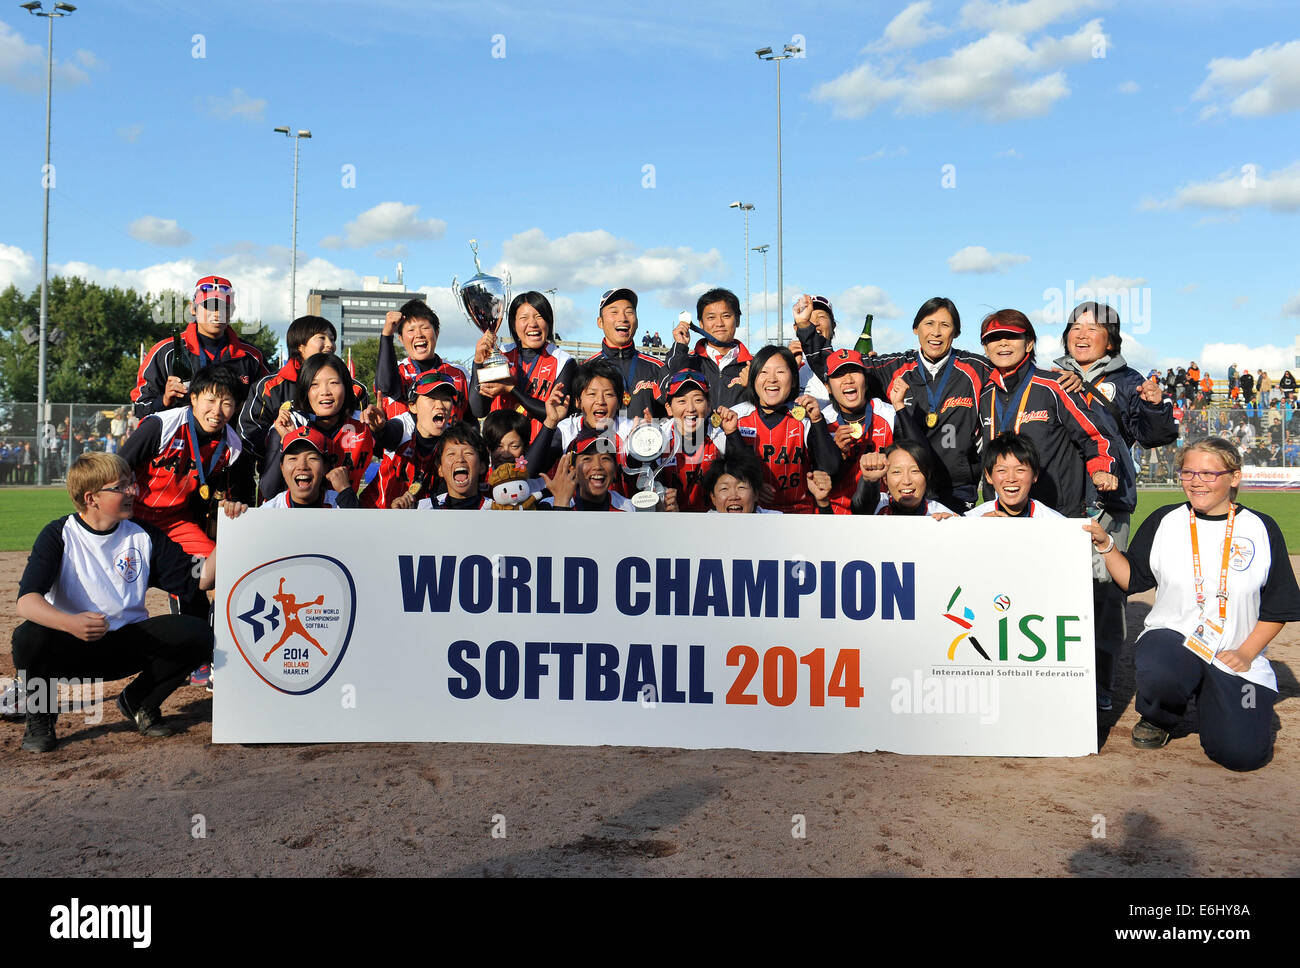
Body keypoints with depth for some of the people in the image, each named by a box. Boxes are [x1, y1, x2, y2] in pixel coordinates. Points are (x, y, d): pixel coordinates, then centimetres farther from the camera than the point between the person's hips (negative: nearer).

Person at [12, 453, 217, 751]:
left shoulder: (144, 536, 3)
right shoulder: (59, 534, -7)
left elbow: (197, 580, -1)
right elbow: (26, 601, -21)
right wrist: (69, 623, -42)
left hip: (127, 646, 3)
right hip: (71, 648, -3)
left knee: (197, 634, -21)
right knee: (30, 637, -35)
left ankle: (138, 702, 6)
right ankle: (40, 715, -2)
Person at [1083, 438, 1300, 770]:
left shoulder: (1262, 530, 0)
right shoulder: (1163, 522, 2)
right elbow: (1133, 579, 7)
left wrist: (1246, 653, -6)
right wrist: (1104, 545, -8)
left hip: (1235, 659, 1)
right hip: (1172, 638, 0)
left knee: (1241, 753, -17)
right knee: (1158, 679, -37)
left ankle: (1212, 702, 20)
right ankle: (1158, 719, 3)